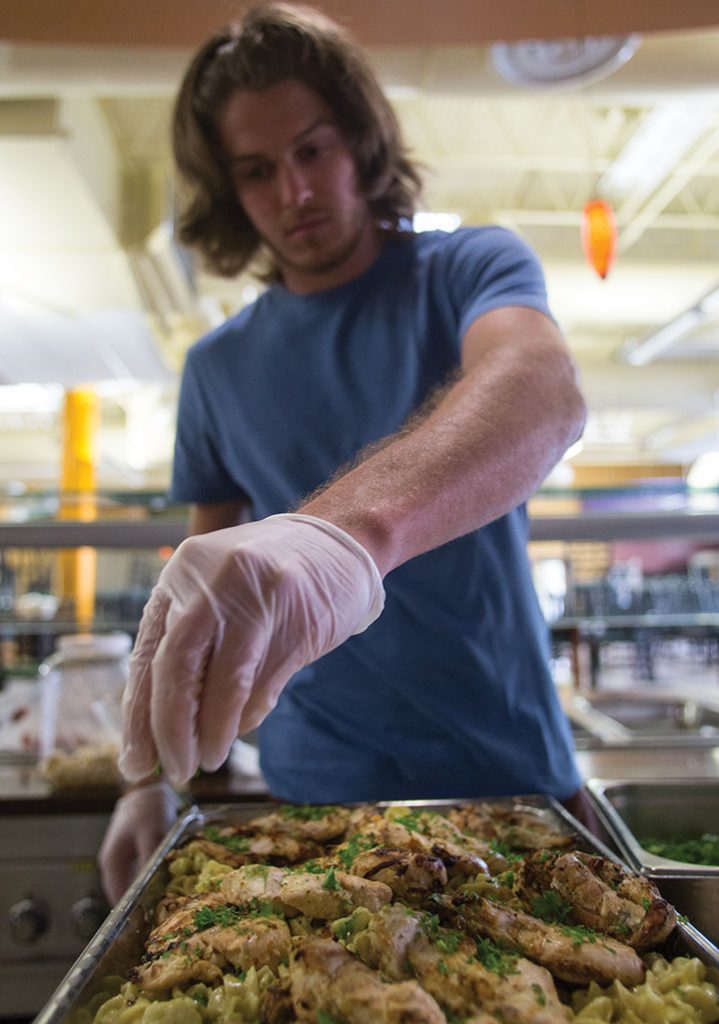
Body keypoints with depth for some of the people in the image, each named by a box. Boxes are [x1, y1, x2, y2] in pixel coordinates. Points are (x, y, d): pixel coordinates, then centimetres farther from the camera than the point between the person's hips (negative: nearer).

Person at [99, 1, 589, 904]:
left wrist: (353, 524, -48)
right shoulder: (218, 366, 4)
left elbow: (545, 392, -29)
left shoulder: (471, 270, -6)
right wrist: (151, 777, 3)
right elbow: (207, 573, 8)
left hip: (506, 768, -1)